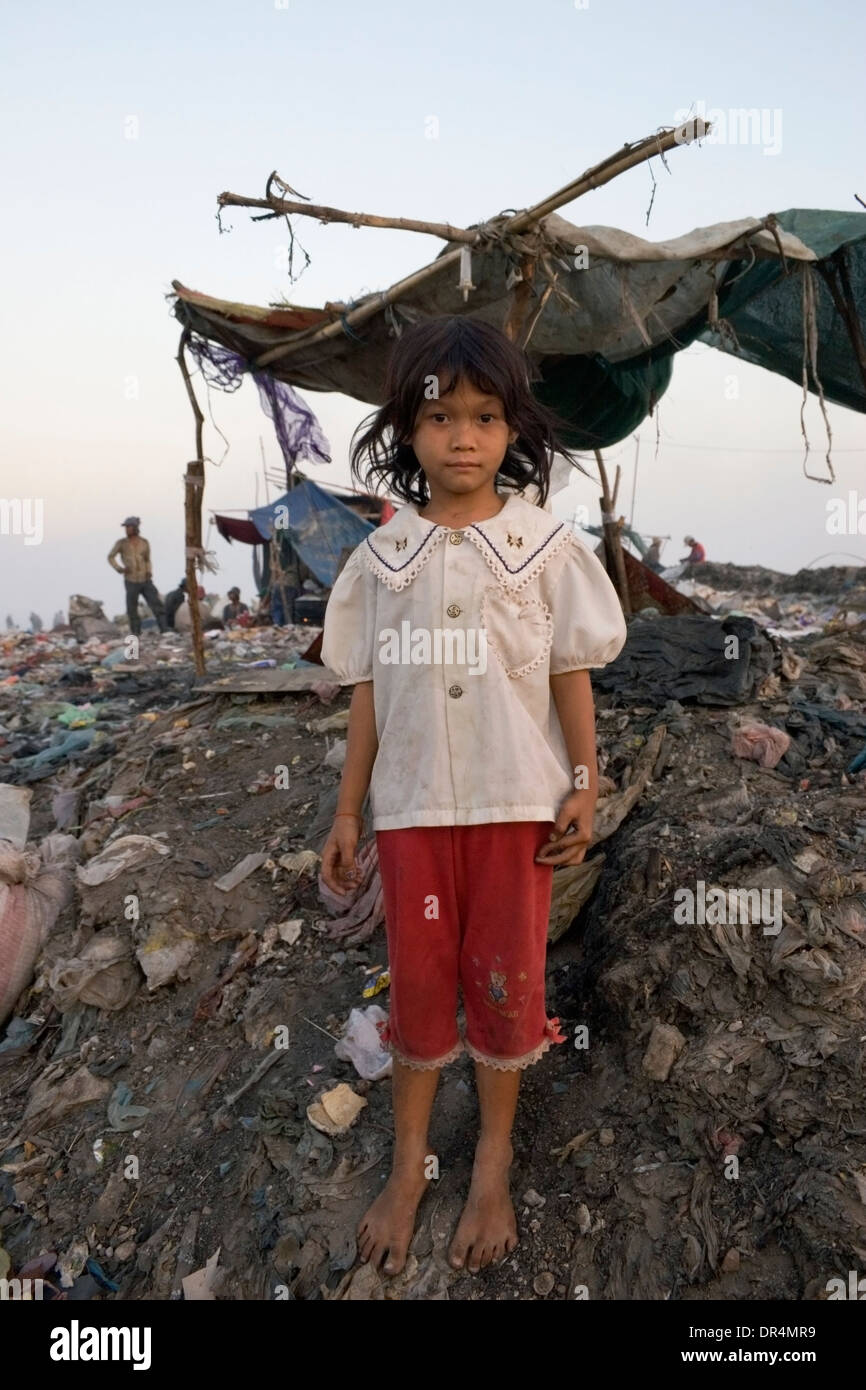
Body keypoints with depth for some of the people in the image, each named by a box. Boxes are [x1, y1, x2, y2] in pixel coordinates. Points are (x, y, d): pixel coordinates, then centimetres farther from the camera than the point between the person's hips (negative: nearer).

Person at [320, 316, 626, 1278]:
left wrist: (584, 787, -4)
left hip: (515, 801, -1)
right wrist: (347, 810, 3)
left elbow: (570, 675, 0)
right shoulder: (382, 556, 1)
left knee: (505, 980, 11)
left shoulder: (546, 547, -3)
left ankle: (493, 1167, 32)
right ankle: (409, 1165, 32)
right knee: (418, 980, 12)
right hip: (413, 804, 1)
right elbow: (368, 689, 3)